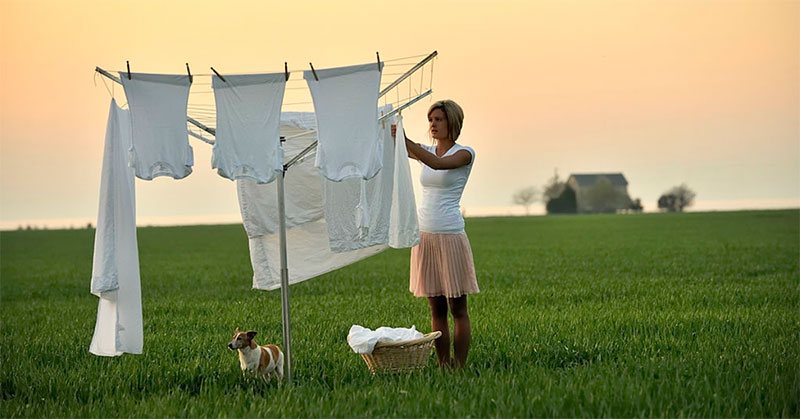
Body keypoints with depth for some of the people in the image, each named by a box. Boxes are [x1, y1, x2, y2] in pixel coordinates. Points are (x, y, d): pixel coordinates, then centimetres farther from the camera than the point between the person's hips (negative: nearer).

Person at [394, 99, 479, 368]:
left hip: (451, 236, -6)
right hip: (425, 235, 6)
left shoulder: (464, 154, -4)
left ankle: (459, 368, 0)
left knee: (457, 308, -1)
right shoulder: (427, 151, 14)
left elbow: (438, 164, -23)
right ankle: (443, 367, 10)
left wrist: (405, 139, -31)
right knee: (437, 309, 7)